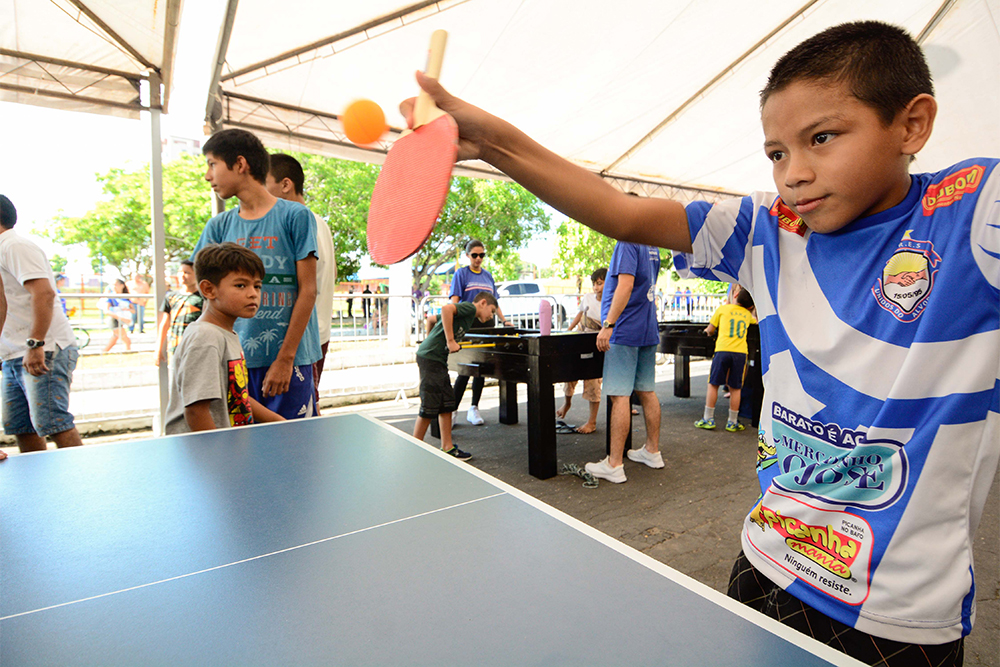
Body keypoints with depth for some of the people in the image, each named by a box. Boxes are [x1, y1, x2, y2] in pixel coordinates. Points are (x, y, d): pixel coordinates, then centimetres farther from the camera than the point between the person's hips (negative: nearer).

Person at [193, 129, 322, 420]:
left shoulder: (295, 216, -2)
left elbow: (307, 291, -6)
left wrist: (285, 358, -10)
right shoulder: (219, 226, 11)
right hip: (235, 360, 4)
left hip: (288, 358, -4)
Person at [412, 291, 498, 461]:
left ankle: (447, 447, 18)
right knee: (429, 407, -4)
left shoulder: (470, 317, 21)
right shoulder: (469, 307, -6)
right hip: (430, 357, -10)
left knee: (447, 403, 11)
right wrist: (450, 341, -24)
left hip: (438, 359, 10)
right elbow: (446, 308, -26)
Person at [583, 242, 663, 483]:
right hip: (648, 330, 9)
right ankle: (652, 451, 26)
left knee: (619, 395, -7)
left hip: (625, 331, -9)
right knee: (647, 391, 15)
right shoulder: (651, 247, 16)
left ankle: (614, 465, -3)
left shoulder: (627, 242, -10)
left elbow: (626, 284, -22)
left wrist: (608, 324, -22)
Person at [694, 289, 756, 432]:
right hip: (741, 352, 2)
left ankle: (708, 419, 8)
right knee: (735, 388, 7)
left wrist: (707, 331, 34)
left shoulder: (723, 309, 10)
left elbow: (710, 330, 13)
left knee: (713, 384, 6)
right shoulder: (747, 314, 19)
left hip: (723, 350, -2)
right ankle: (732, 423, 14)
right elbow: (756, 321, 43)